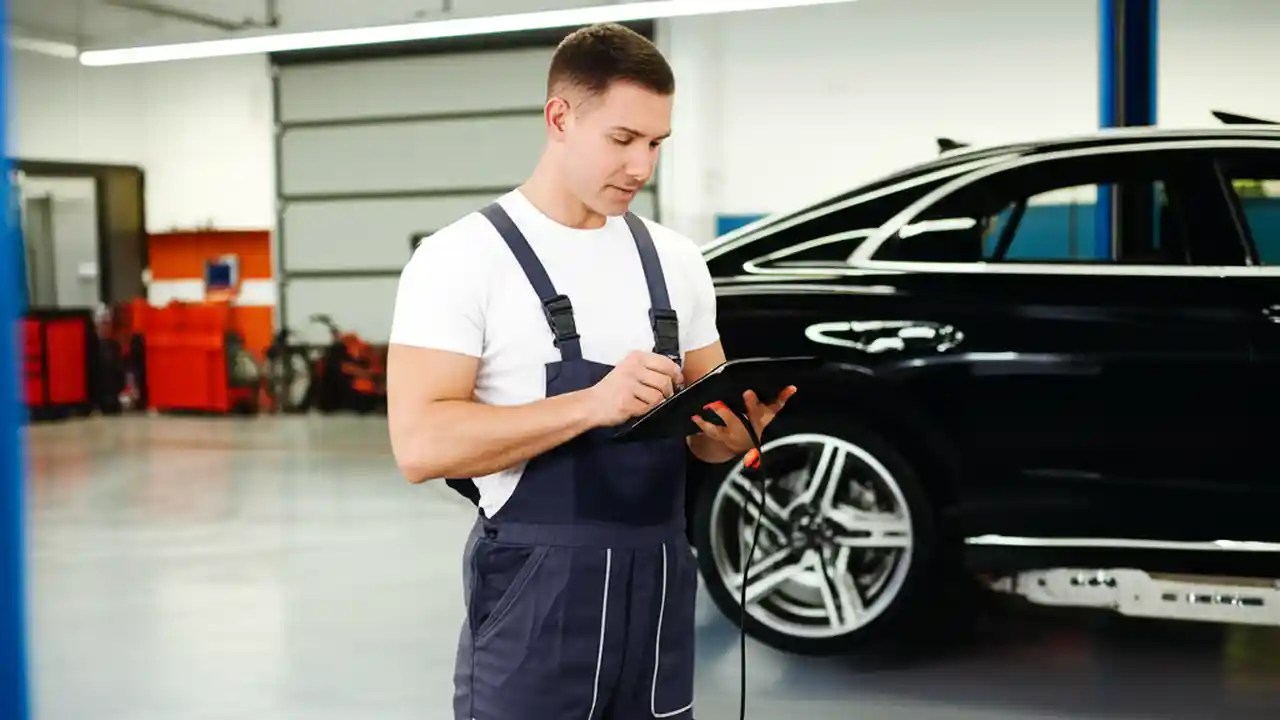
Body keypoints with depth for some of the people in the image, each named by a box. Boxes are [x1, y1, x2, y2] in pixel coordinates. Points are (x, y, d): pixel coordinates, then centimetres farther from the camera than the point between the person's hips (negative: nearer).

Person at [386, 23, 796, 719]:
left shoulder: (675, 260, 8)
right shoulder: (462, 256, -9)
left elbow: (707, 436, 13)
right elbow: (421, 443, -17)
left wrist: (737, 427, -10)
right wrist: (592, 405, -26)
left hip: (660, 583, 5)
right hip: (537, 590, -5)